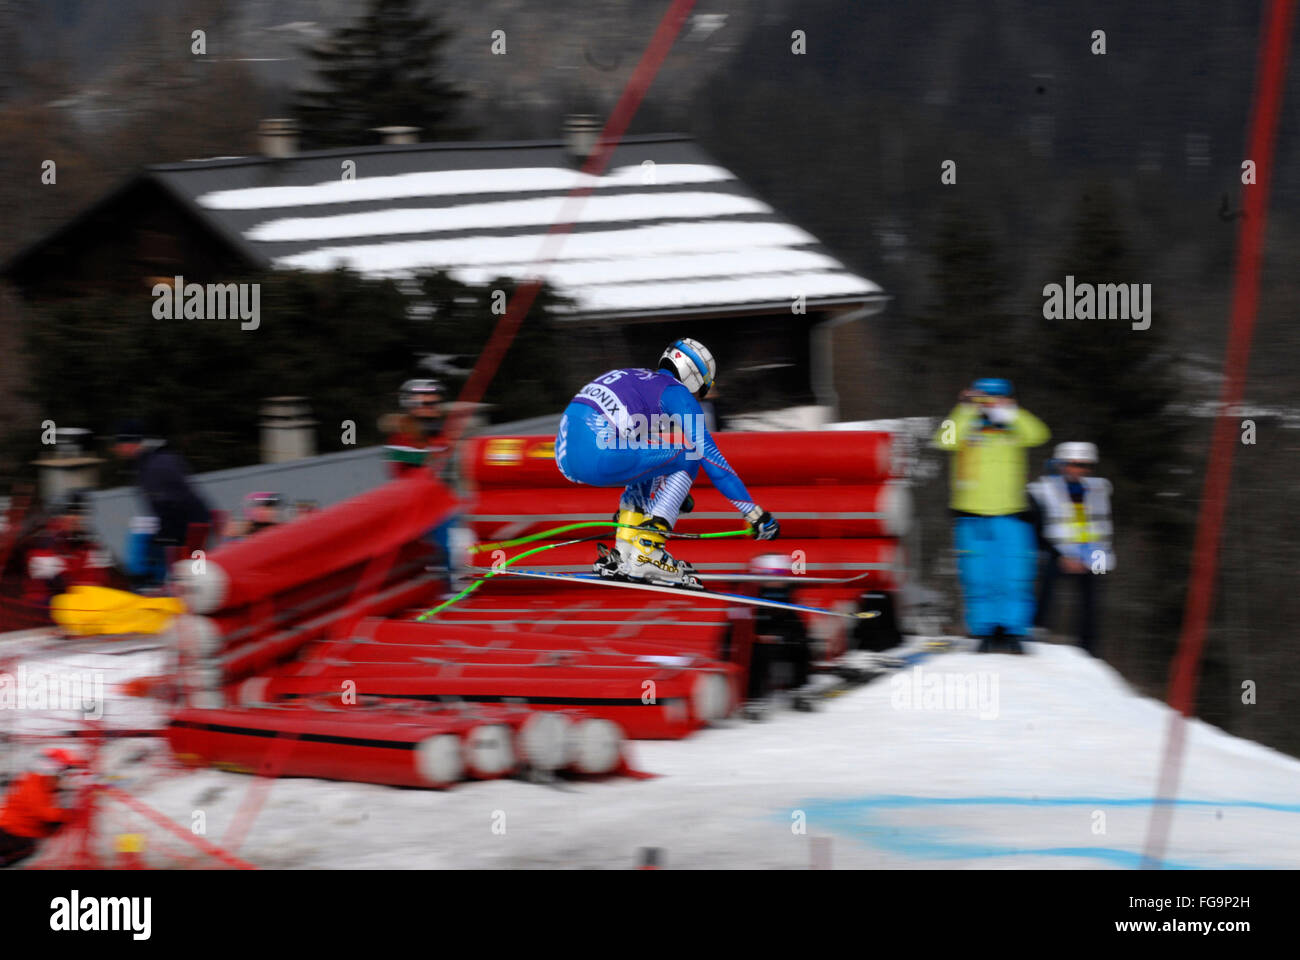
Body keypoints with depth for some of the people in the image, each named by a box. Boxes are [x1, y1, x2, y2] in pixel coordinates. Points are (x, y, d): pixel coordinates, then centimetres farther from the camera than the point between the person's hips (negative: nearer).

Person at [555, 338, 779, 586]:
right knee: (688, 454, 6)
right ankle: (645, 553, -2)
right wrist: (755, 514, 6)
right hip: (598, 456, -9)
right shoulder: (676, 392, 8)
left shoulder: (639, 379, 32)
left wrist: (672, 491, 60)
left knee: (647, 458, 32)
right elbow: (710, 455, 3)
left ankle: (624, 554, 21)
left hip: (565, 457, 9)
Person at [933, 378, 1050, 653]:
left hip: (1011, 516, 1)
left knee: (1015, 578, -2)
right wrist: (965, 410, -17)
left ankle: (1013, 631, 7)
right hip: (972, 516, -1)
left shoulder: (1015, 430, 7)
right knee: (979, 578, 0)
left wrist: (1010, 412, -17)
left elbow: (1037, 434, -12)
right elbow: (947, 440, -16)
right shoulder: (967, 429, 4)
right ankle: (985, 632, 8)